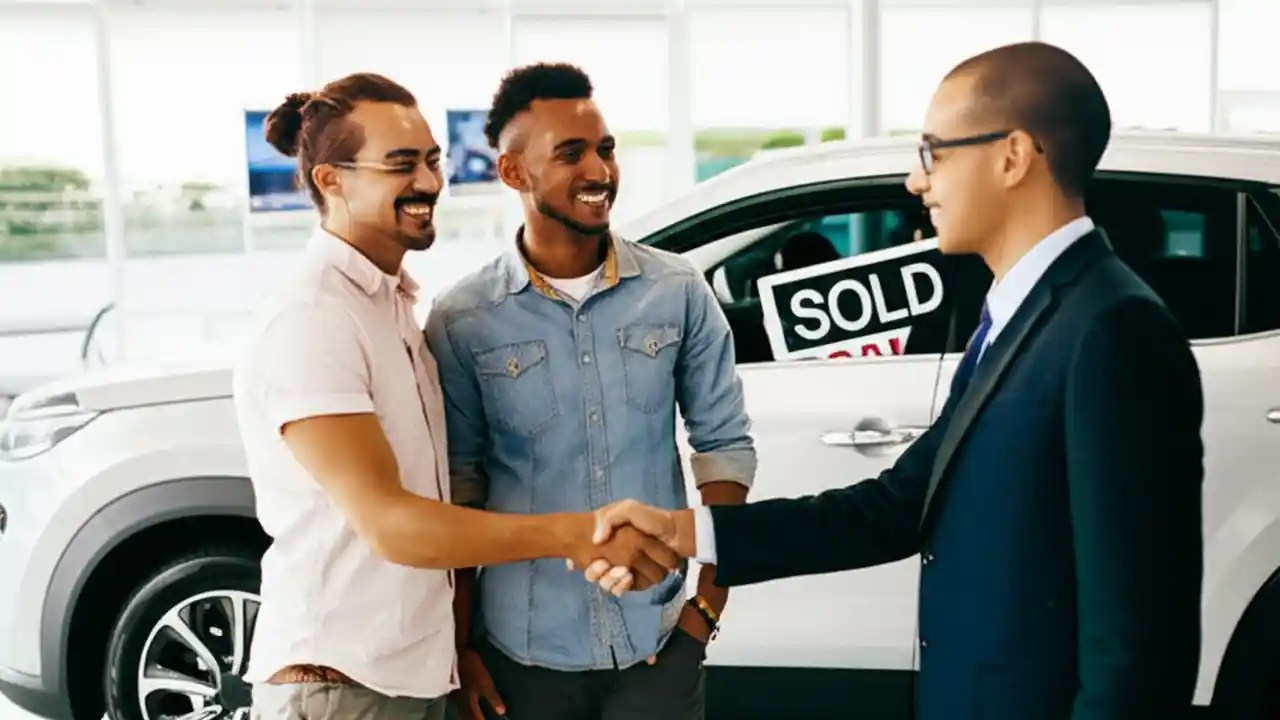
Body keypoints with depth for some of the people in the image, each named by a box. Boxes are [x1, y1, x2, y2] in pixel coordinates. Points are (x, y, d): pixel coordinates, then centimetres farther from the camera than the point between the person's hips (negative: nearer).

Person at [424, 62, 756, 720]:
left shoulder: (679, 292, -3)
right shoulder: (461, 320, -7)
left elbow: (725, 444, 3)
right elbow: (456, 489, -1)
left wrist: (708, 604, -1)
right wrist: (461, 645, 0)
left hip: (659, 643, 1)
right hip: (522, 653, -1)